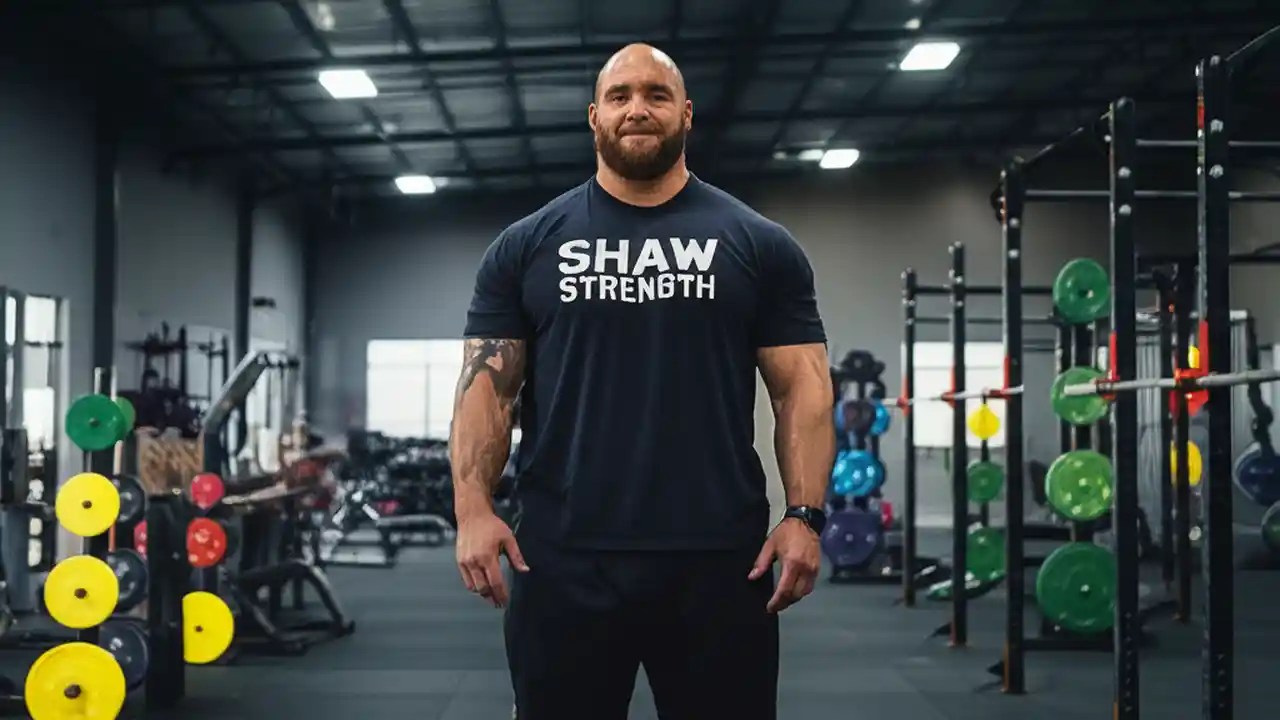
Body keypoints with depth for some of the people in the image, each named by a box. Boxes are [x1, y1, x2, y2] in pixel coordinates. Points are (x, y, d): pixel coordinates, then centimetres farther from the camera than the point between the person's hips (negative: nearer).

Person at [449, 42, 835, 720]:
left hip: (720, 557, 0)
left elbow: (801, 386, 4)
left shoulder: (759, 245, 7)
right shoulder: (526, 246, 8)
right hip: (562, 556, 0)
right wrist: (473, 509, -8)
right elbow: (487, 384, 5)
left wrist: (805, 515, -7)